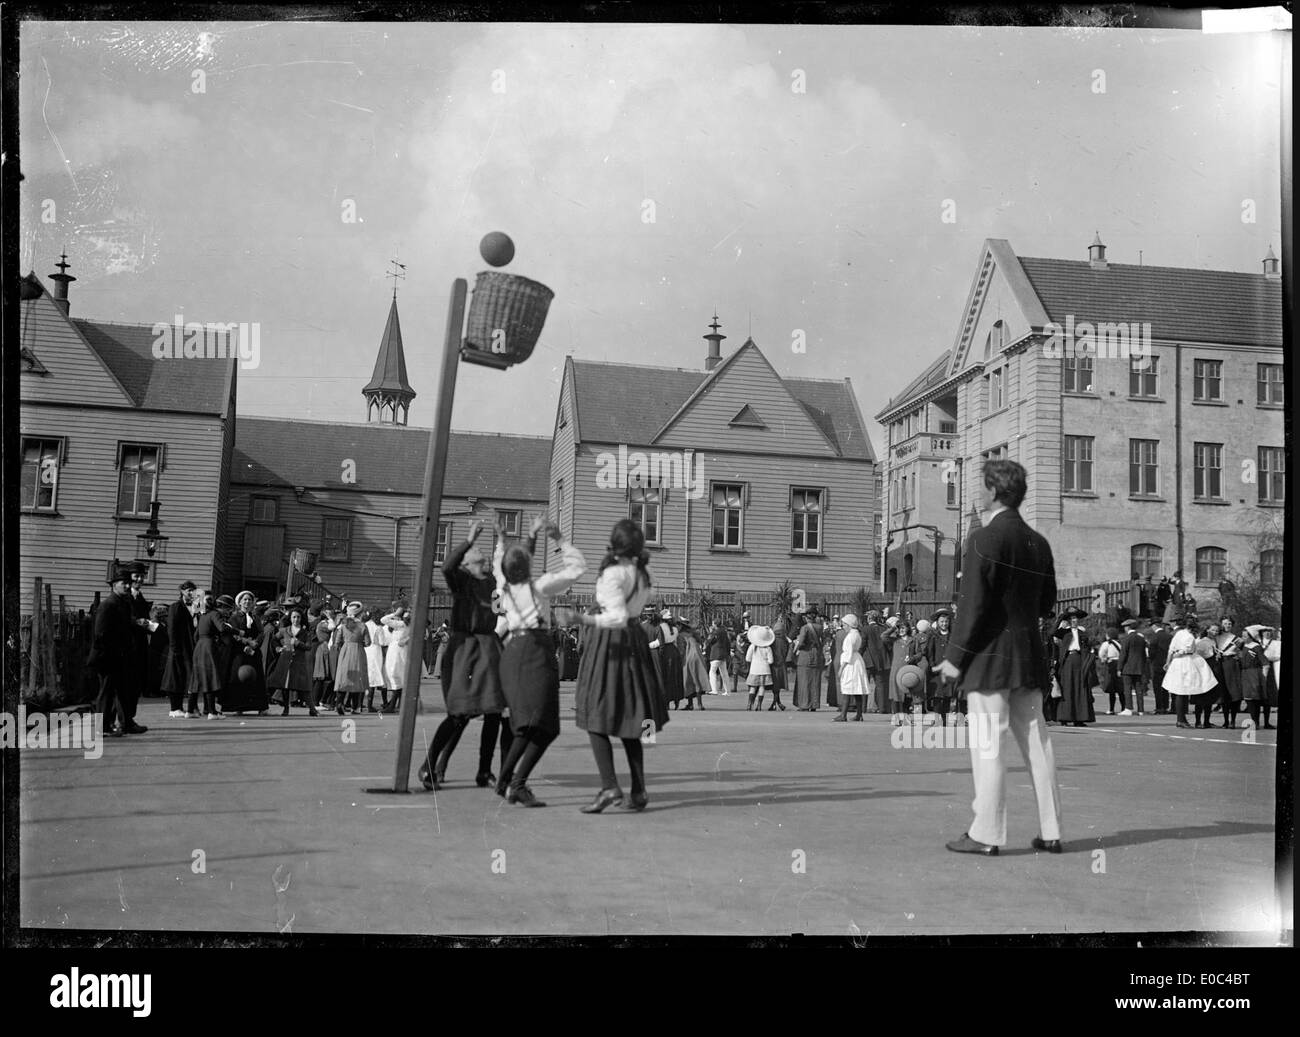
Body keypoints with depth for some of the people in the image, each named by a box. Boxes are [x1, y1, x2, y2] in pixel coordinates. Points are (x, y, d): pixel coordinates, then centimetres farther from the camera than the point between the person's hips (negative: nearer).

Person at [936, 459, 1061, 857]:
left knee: (988, 745, -3)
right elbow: (1047, 602, 16)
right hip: (1030, 656, 8)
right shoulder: (1038, 543, 11)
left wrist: (955, 657, -11)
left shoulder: (985, 539, -12)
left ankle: (985, 834, 1)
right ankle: (1050, 831, 15)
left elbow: (974, 603, -16)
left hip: (991, 656, -8)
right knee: (1036, 741, 10)